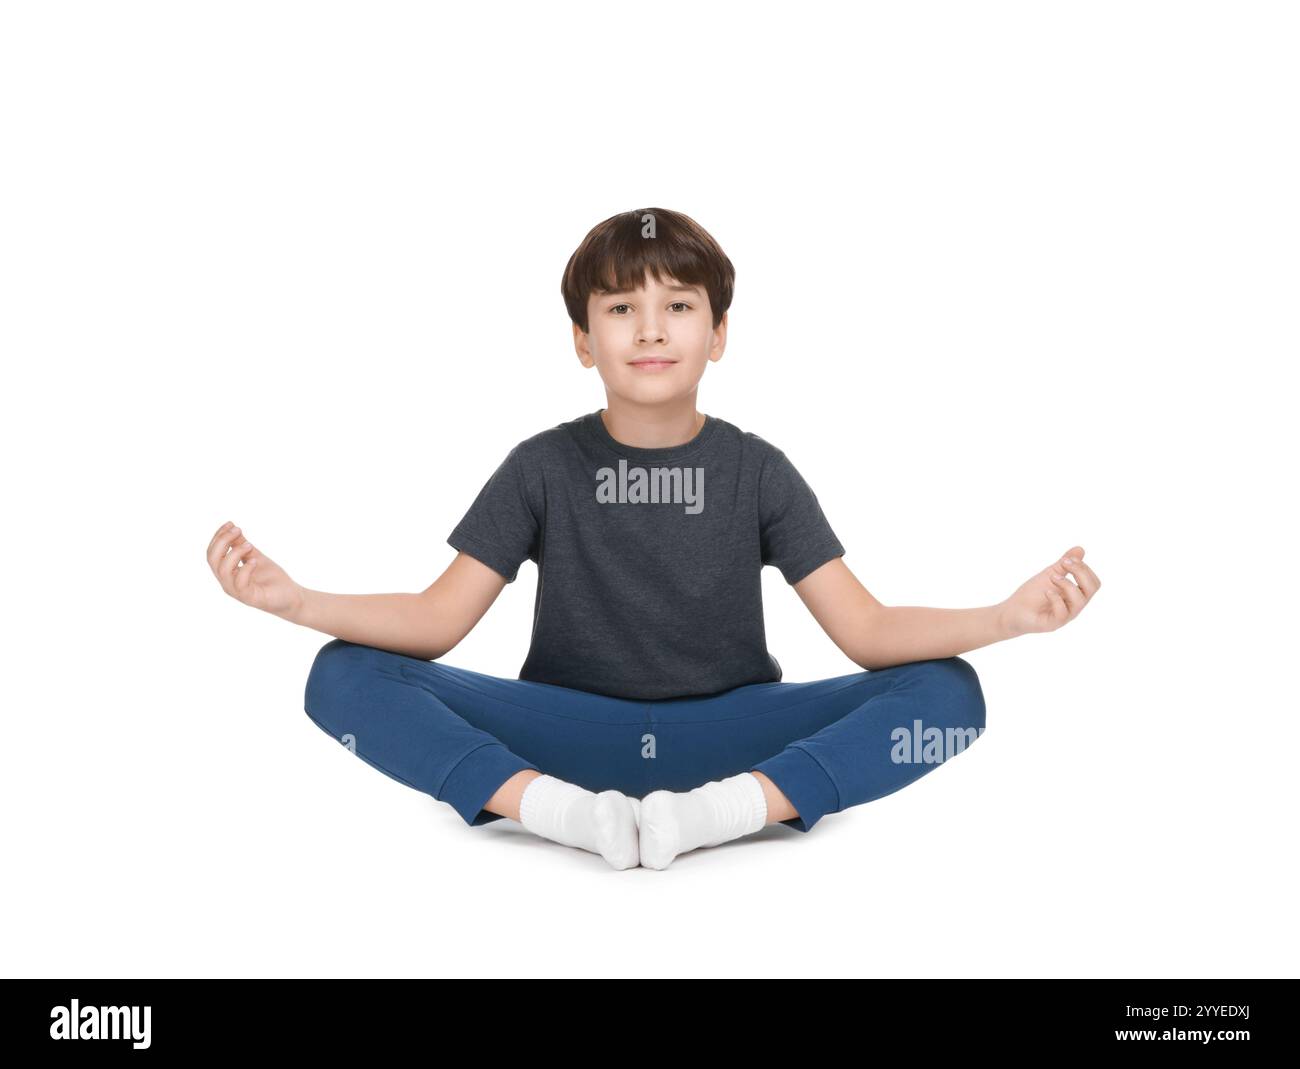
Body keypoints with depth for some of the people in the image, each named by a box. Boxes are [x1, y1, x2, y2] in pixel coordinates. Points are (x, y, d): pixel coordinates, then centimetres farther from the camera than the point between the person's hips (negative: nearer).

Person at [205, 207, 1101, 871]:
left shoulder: (757, 470, 1)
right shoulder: (543, 467, 1)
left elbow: (867, 629, -6)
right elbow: (438, 622, -6)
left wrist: (1009, 616, -24)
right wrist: (295, 599, -23)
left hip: (728, 734, 0)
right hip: (568, 732, 0)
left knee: (947, 692, -23)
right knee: (345, 678, -21)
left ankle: (723, 810, -35)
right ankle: (561, 811, -35)